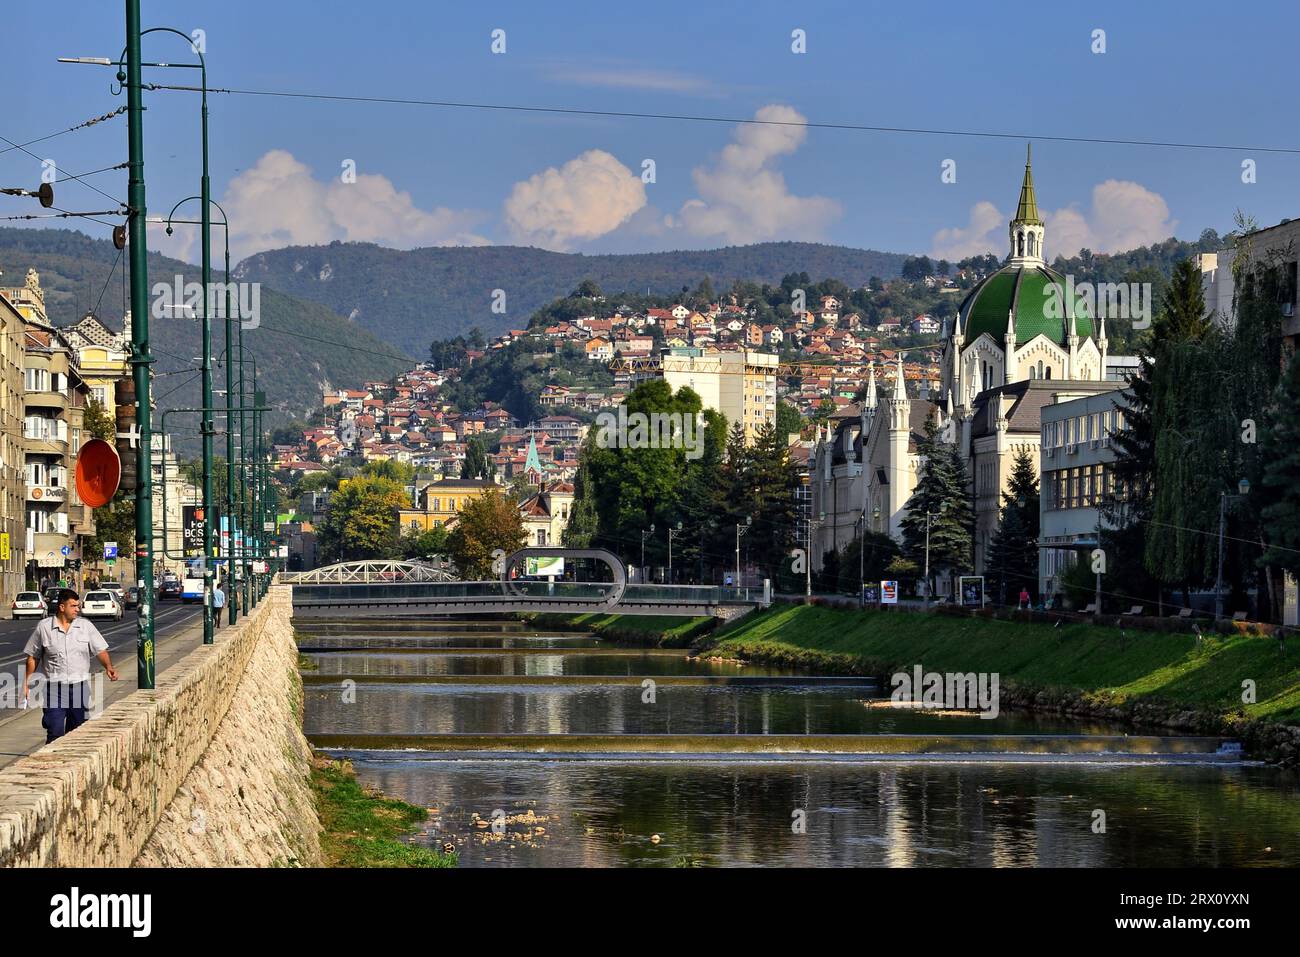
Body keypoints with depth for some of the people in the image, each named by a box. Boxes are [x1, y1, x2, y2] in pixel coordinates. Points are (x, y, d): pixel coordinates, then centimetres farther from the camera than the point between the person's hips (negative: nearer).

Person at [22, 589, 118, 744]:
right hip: (54, 688, -2)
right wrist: (27, 683, 6)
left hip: (80, 686, 2)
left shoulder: (86, 626, 5)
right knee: (55, 733, -11)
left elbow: (100, 650, 4)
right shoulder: (43, 627, 1)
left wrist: (108, 666, -15)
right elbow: (33, 657, 8)